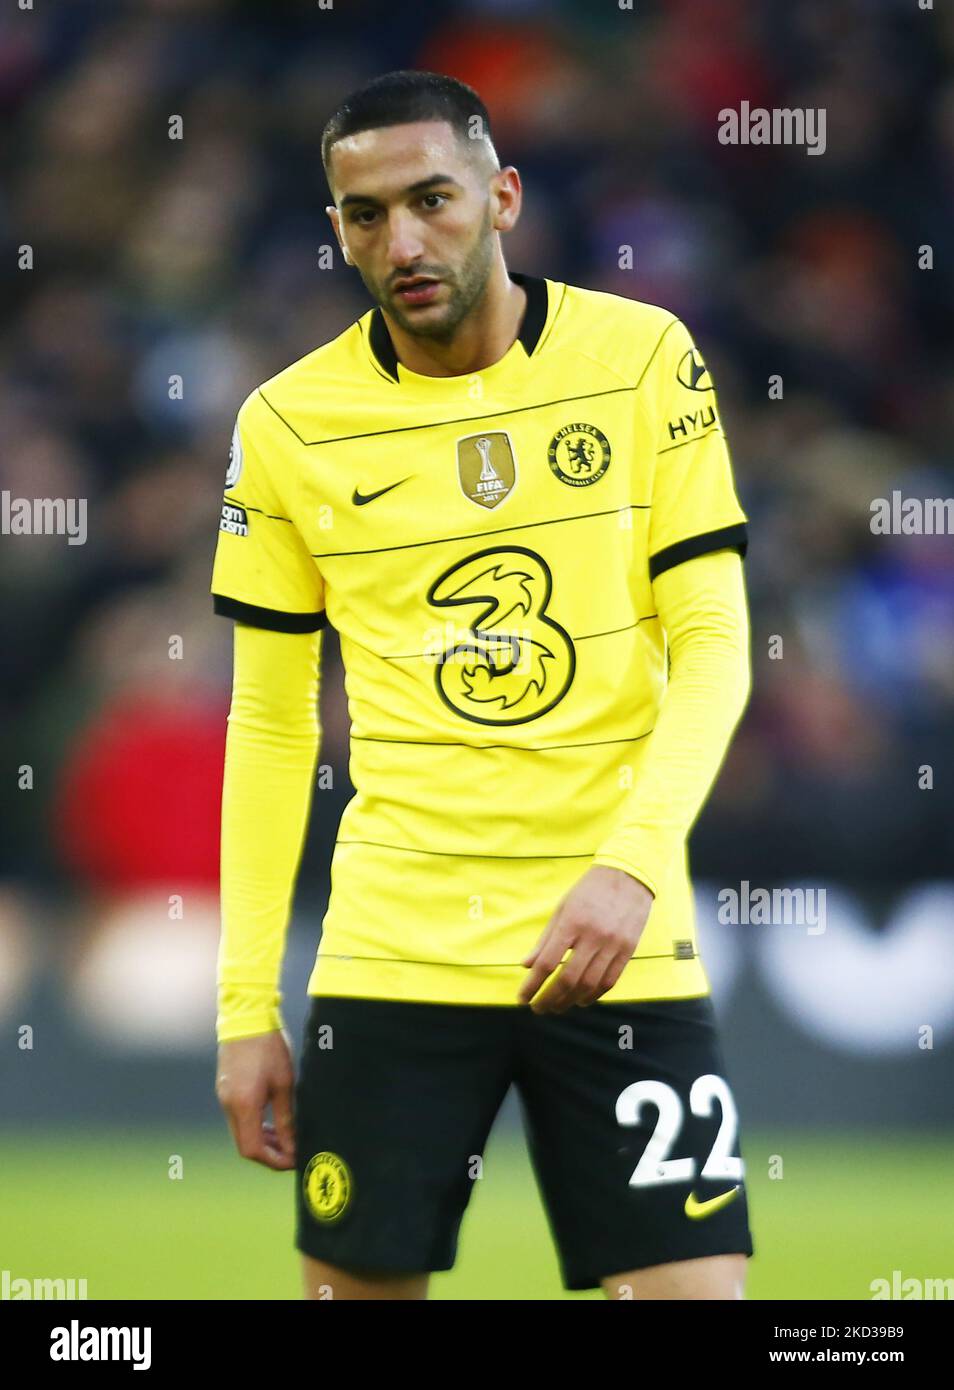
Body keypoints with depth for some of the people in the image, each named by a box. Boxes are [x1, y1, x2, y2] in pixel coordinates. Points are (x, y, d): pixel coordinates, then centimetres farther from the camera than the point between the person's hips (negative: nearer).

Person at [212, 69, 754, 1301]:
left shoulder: (646, 360, -1)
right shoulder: (287, 425, 2)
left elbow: (714, 647, -3)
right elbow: (269, 723, 8)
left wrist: (633, 864, -19)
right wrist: (245, 1004, 4)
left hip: (618, 945, -1)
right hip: (392, 953, 1)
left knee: (693, 1283, -9)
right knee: (360, 1281, 2)